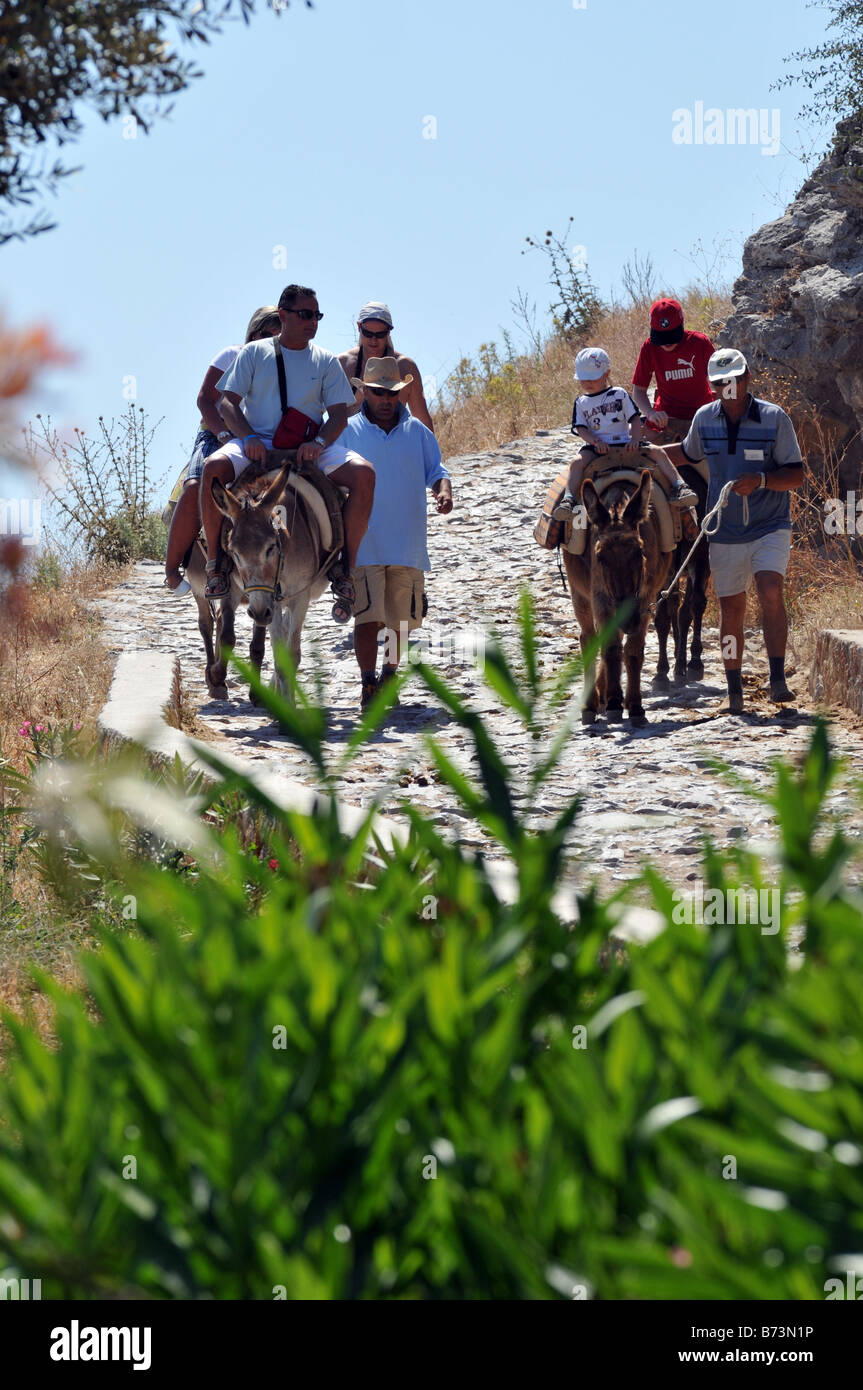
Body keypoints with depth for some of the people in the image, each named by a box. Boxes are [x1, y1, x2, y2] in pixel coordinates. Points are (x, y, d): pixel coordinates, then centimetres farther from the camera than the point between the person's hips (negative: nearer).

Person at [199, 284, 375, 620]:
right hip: (257, 444, -2)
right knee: (214, 467, -34)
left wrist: (320, 442, -16)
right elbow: (228, 402, 4)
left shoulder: (326, 361, 13)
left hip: (311, 450, 2)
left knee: (363, 474, -25)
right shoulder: (254, 353, 9)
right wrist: (248, 438, -16)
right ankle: (214, 560, -19)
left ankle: (346, 570, -20)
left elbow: (339, 413, 6)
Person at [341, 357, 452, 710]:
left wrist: (443, 491, -10)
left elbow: (435, 470, 13)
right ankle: (368, 687, -13)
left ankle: (388, 679, 28)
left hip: (408, 544, 3)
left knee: (401, 619, 10)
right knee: (368, 615, -13)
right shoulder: (347, 431, 3)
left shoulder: (417, 431, 10)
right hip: (364, 544, -3)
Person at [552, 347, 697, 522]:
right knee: (577, 462, -30)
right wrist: (596, 441, -16)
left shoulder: (619, 394, 10)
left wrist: (635, 439, -12)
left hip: (624, 442, 0)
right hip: (596, 446, 0)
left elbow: (635, 418, 6)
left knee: (657, 452, -17)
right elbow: (581, 429, 4)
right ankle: (568, 500, -39)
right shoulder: (581, 402, 14)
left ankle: (678, 487, -19)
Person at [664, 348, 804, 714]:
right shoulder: (704, 418, 3)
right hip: (724, 532, 3)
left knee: (771, 592, -23)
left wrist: (760, 480, -24)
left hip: (770, 527, -3)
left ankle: (778, 679, -21)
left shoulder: (774, 418, -7)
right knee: (731, 609, 6)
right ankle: (734, 692, 16)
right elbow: (687, 453, 25)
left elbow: (796, 475, -8)